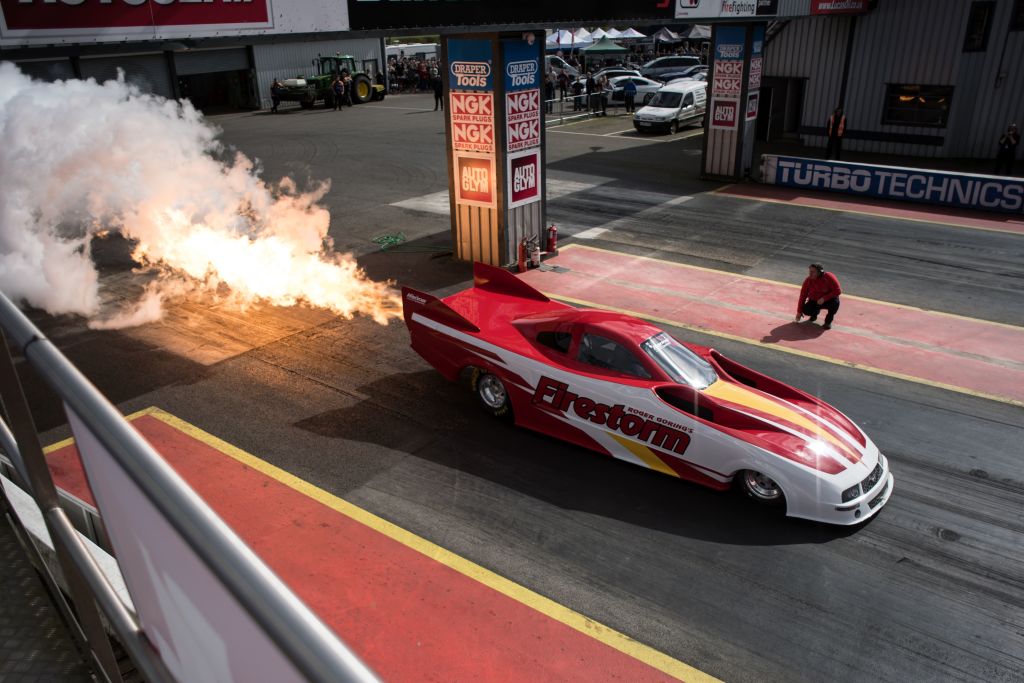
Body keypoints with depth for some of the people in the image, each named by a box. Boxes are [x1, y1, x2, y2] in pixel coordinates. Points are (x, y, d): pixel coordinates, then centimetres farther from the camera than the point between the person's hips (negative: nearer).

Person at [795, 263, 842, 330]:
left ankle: (828, 321, -8)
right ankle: (814, 314, 17)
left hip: (829, 300, -2)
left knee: (835, 302, -36)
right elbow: (803, 295, -9)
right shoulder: (808, 281, -13)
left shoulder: (829, 277, -22)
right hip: (814, 301, 2)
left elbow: (838, 291, -22)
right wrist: (799, 312, -7)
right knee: (806, 310, -25)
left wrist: (824, 298, -33)